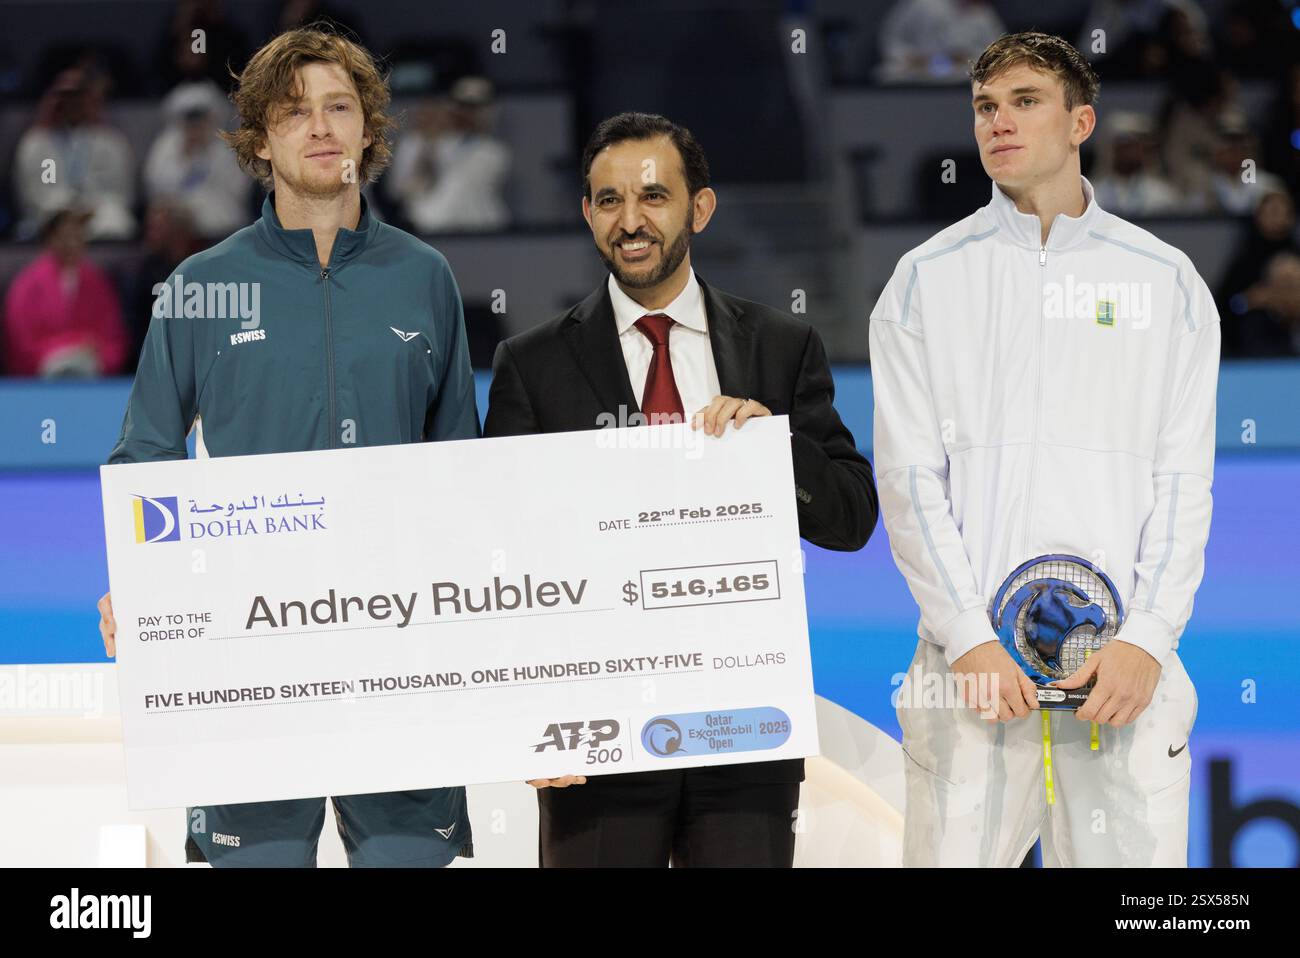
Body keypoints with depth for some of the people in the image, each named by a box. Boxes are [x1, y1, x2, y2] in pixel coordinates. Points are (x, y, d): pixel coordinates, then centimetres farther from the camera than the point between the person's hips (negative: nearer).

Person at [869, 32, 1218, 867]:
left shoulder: (1166, 281, 9)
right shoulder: (927, 281, 8)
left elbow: (1184, 481, 5)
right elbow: (909, 477, 2)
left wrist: (1148, 640, -8)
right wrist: (969, 638, -9)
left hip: (1125, 666, 0)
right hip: (973, 664, 0)